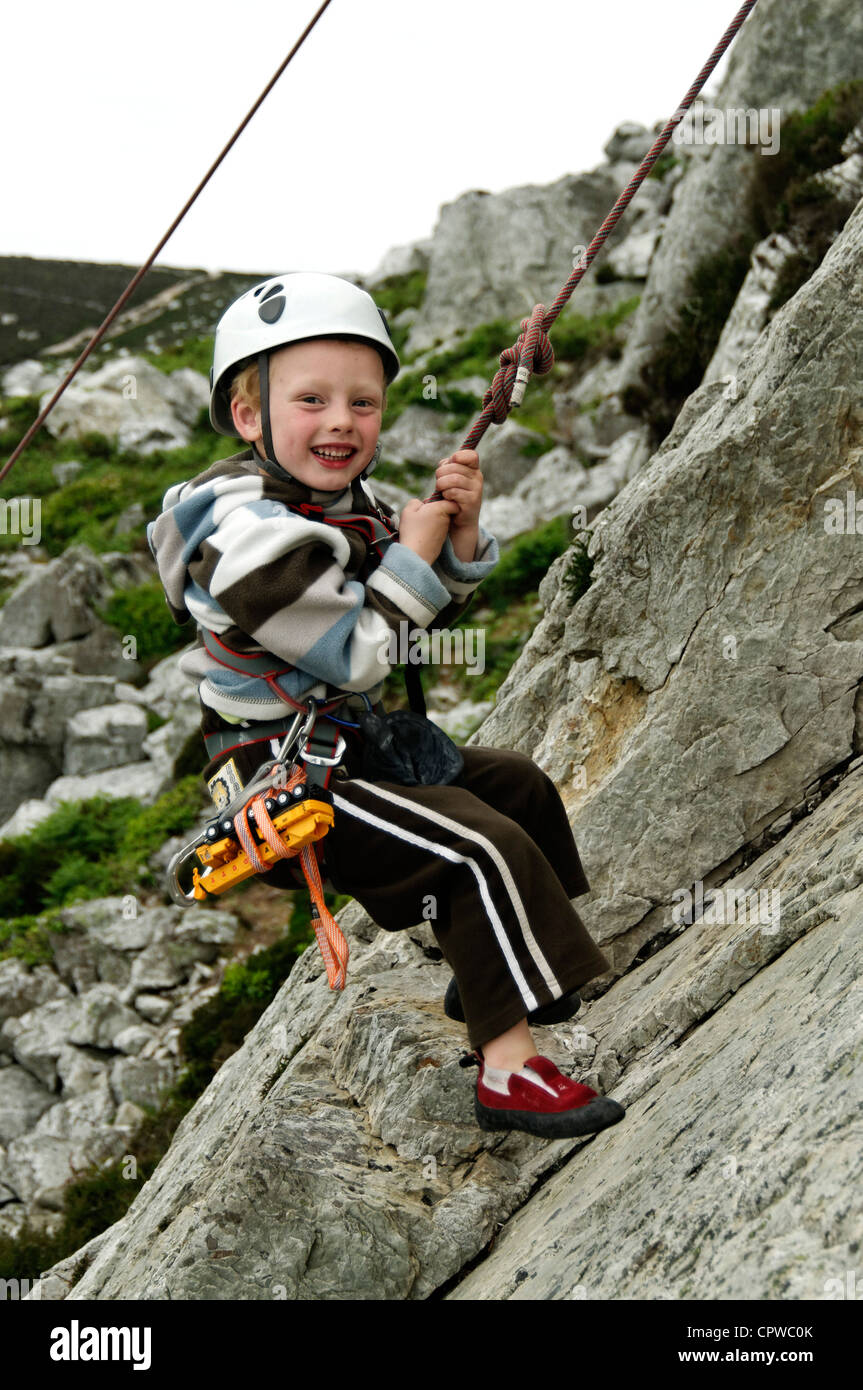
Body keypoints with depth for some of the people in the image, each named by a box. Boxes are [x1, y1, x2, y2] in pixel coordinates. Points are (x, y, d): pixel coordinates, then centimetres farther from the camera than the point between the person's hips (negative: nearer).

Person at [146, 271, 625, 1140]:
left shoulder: (348, 499, 5)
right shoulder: (252, 532, -25)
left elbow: (434, 610, 13)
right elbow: (354, 654, -26)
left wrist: (459, 532, -6)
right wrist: (412, 555, -16)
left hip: (352, 748, 10)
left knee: (514, 783, 21)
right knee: (484, 849, -21)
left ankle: (483, 975, 35)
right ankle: (506, 1070, -18)